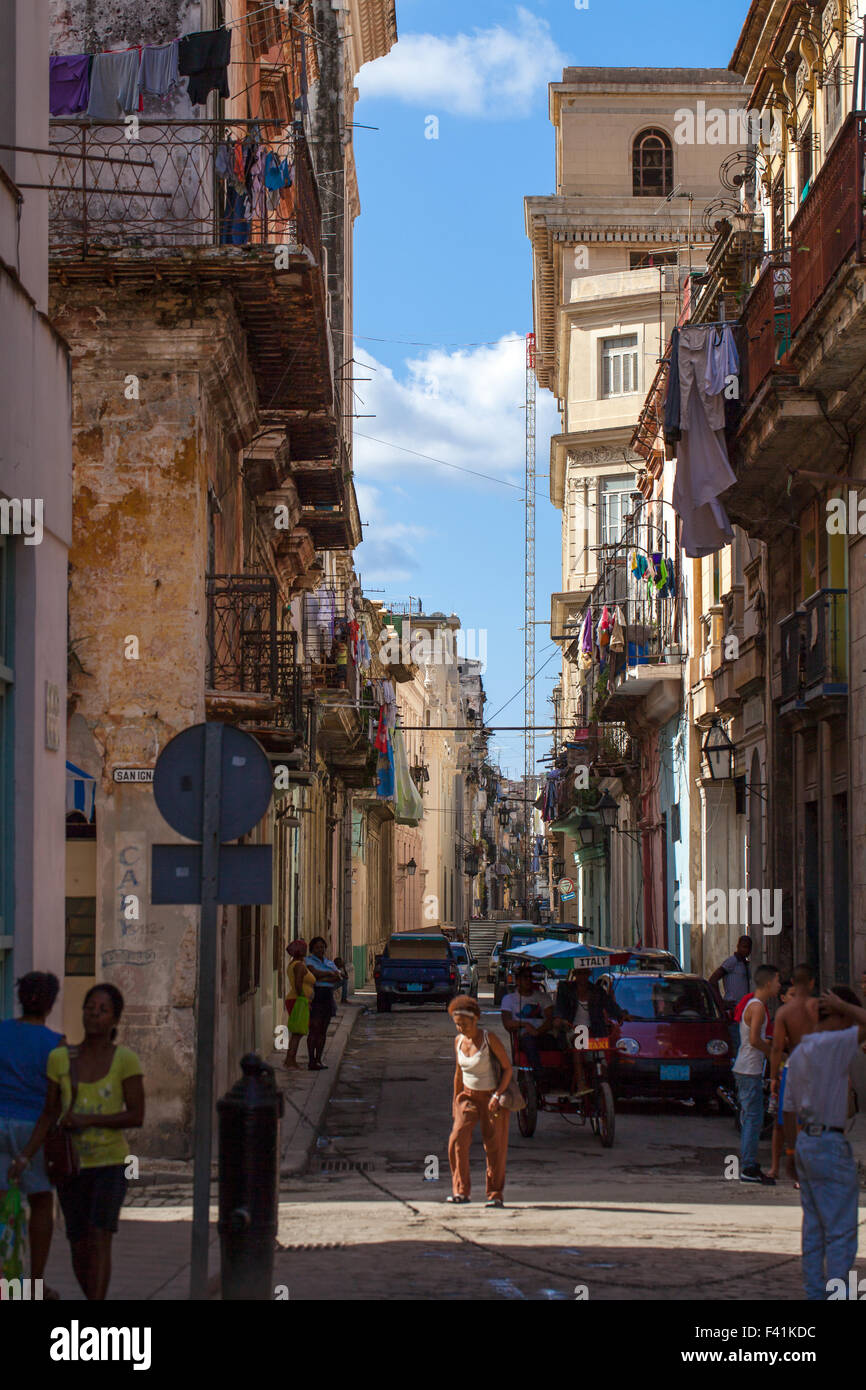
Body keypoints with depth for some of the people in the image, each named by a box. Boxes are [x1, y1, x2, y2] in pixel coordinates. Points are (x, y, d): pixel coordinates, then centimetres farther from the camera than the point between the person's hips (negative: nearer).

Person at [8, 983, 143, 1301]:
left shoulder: (126, 1060, -8)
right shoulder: (60, 1058, 0)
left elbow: (137, 1117, -11)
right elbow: (49, 1116, 2)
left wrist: (87, 1120, -21)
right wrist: (24, 1158, -10)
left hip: (111, 1163, -3)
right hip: (72, 1165, 3)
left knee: (99, 1240, -18)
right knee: (79, 1247, 9)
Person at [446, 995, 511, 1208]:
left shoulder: (489, 1038, -15)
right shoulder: (459, 1040, 0)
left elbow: (507, 1068, -11)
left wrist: (497, 1095, -20)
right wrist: (456, 1100, 16)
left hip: (492, 1097, -4)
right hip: (469, 1096, 4)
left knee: (494, 1146, -2)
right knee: (458, 1138, -15)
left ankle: (495, 1194, 13)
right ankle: (461, 1191, -12)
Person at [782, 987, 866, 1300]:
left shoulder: (799, 1051, 12)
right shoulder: (832, 1045, -15)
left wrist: (792, 1150, 21)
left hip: (805, 1141, 9)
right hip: (830, 1144, -9)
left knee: (814, 1228, 13)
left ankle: (815, 1292, 17)